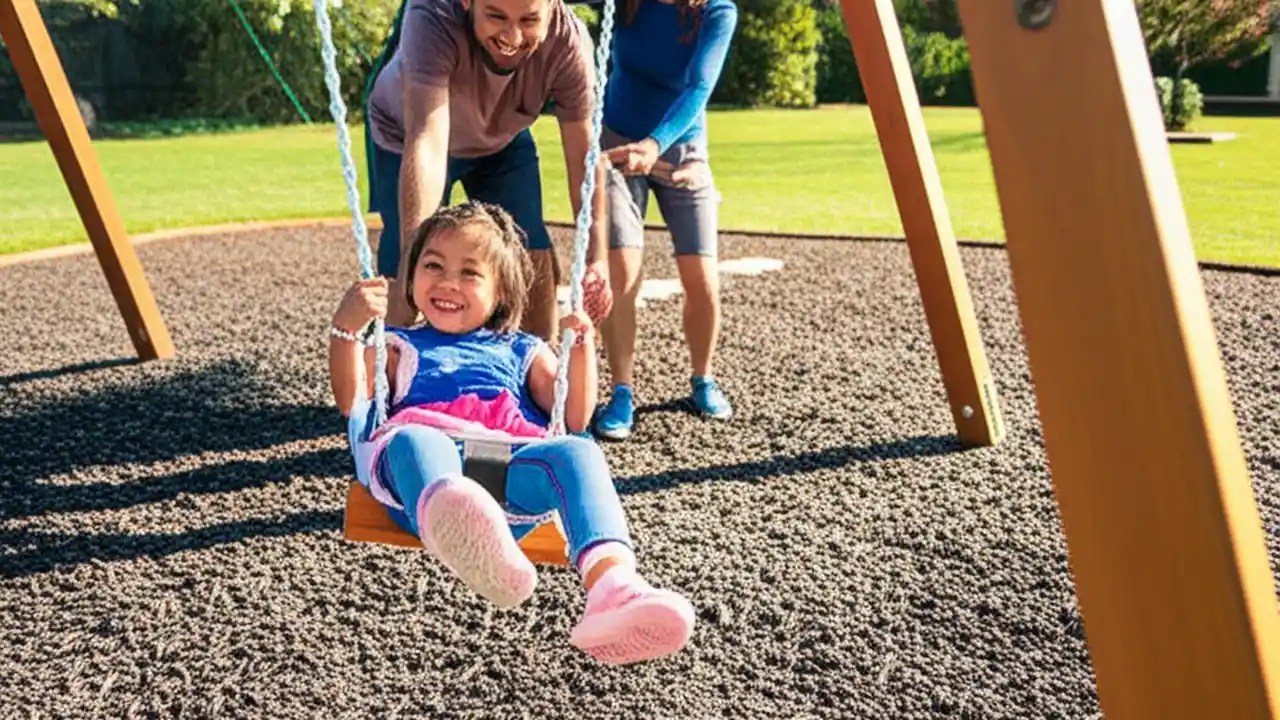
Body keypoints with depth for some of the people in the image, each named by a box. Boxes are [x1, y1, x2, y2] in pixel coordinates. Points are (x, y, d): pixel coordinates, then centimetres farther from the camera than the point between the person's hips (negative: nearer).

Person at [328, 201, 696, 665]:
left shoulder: (523, 351, 35)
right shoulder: (400, 348, 34)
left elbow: (574, 419, 19)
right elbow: (350, 402, 13)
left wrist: (583, 342, 8)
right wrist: (346, 327, -2)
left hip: (512, 465, 1)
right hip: (421, 486, -1)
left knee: (577, 453, -32)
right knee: (412, 441, -37)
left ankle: (613, 587, -59)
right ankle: (452, 525, -73)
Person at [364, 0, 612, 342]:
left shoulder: (568, 40, -32)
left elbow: (584, 154, -26)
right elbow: (426, 143, -52)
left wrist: (597, 256, -32)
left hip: (503, 141, 3)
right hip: (405, 133, -2)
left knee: (535, 267, -2)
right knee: (406, 284, -11)